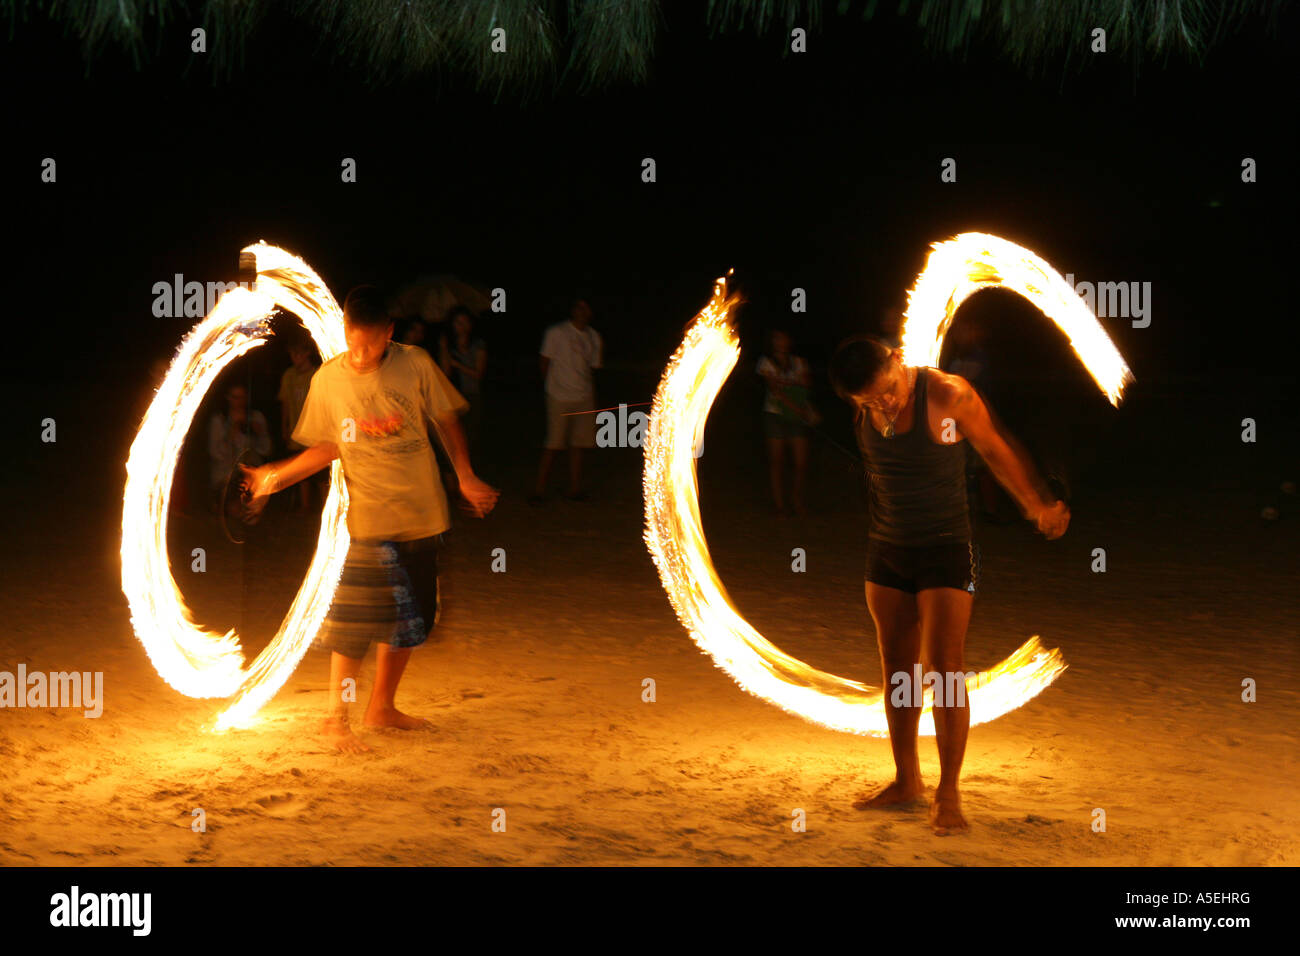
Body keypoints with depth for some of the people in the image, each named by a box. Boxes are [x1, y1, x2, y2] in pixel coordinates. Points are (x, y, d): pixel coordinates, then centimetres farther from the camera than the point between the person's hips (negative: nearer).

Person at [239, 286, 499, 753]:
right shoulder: (328, 379, -3)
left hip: (421, 514, 2)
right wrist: (276, 475, -4)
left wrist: (466, 478, 0)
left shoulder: (415, 364, -4)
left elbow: (446, 421, 8)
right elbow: (326, 447, 7)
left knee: (410, 617, 12)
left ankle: (382, 705, 29)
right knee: (354, 618, -7)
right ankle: (336, 717, 7)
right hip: (366, 517, -2)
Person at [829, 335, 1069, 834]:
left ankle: (948, 793, 2)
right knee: (896, 670, 10)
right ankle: (906, 780, 24)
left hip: (946, 550, -5)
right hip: (886, 549, 5)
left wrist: (1038, 505, 5)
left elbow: (999, 450, -3)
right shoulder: (857, 411, -5)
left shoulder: (949, 395, -17)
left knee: (944, 670, -7)